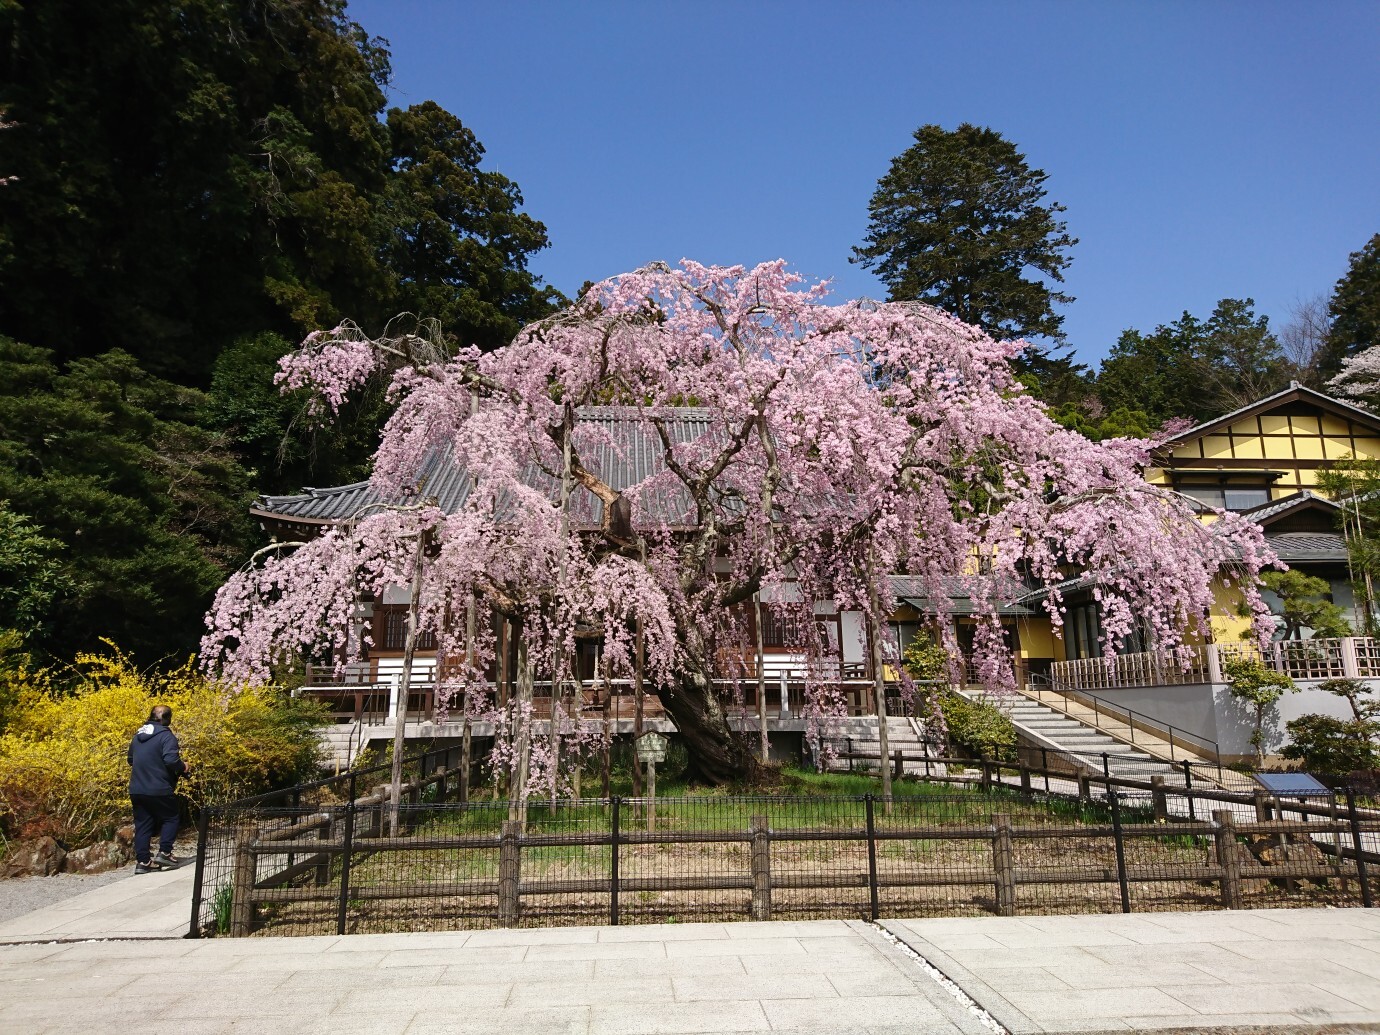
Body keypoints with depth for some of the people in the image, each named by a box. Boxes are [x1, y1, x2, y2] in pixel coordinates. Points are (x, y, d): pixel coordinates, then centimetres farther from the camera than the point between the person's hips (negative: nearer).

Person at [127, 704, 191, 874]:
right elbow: (171, 760, -24)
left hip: (136, 790, 7)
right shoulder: (166, 735, -13)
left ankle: (142, 861, 11)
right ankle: (164, 853, 2)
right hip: (158, 790, -7)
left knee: (143, 824, 11)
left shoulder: (138, 735, 12)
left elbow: (131, 760, 22)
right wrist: (184, 768, -6)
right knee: (171, 818, 10)